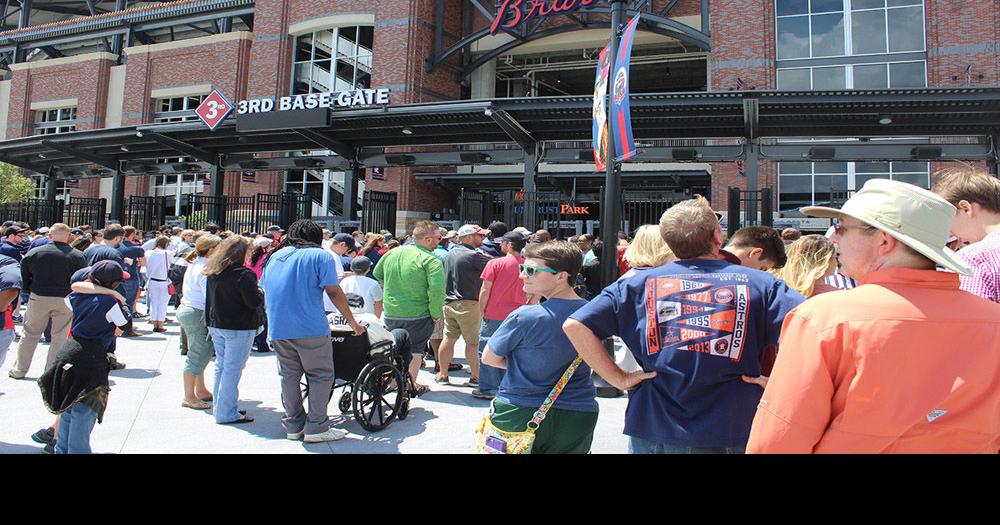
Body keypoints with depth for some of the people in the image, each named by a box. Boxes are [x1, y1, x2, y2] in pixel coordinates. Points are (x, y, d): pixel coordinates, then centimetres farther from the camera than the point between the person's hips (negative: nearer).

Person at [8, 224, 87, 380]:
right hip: (65, 300, -1)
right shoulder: (78, 256, -7)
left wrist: (30, 291, 17)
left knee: (30, 334, 17)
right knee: (60, 337, 7)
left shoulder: (34, 253, -2)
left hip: (38, 298, 2)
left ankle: (19, 369, 26)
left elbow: (24, 277, 5)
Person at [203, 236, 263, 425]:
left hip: (216, 325, 8)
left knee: (221, 365, 17)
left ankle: (220, 407, 26)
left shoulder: (212, 273, 7)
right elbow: (254, 301, -21)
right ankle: (226, 413, 1)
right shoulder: (243, 274, -18)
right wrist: (260, 293, -2)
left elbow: (210, 299, 16)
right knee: (233, 368, -3)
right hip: (238, 328, -8)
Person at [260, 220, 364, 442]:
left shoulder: (274, 257, 17)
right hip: (310, 329, -6)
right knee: (321, 375, 4)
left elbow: (266, 293, 22)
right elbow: (334, 293, -7)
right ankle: (316, 427, 4)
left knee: (289, 375, 13)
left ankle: (293, 426, 20)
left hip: (278, 329, 6)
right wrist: (353, 323, -1)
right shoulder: (321, 255, -1)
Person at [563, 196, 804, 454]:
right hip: (730, 436, -1)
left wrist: (618, 378, -3)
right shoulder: (759, 283, -3)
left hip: (652, 434, 1)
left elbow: (575, 325, -6)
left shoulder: (640, 283, -1)